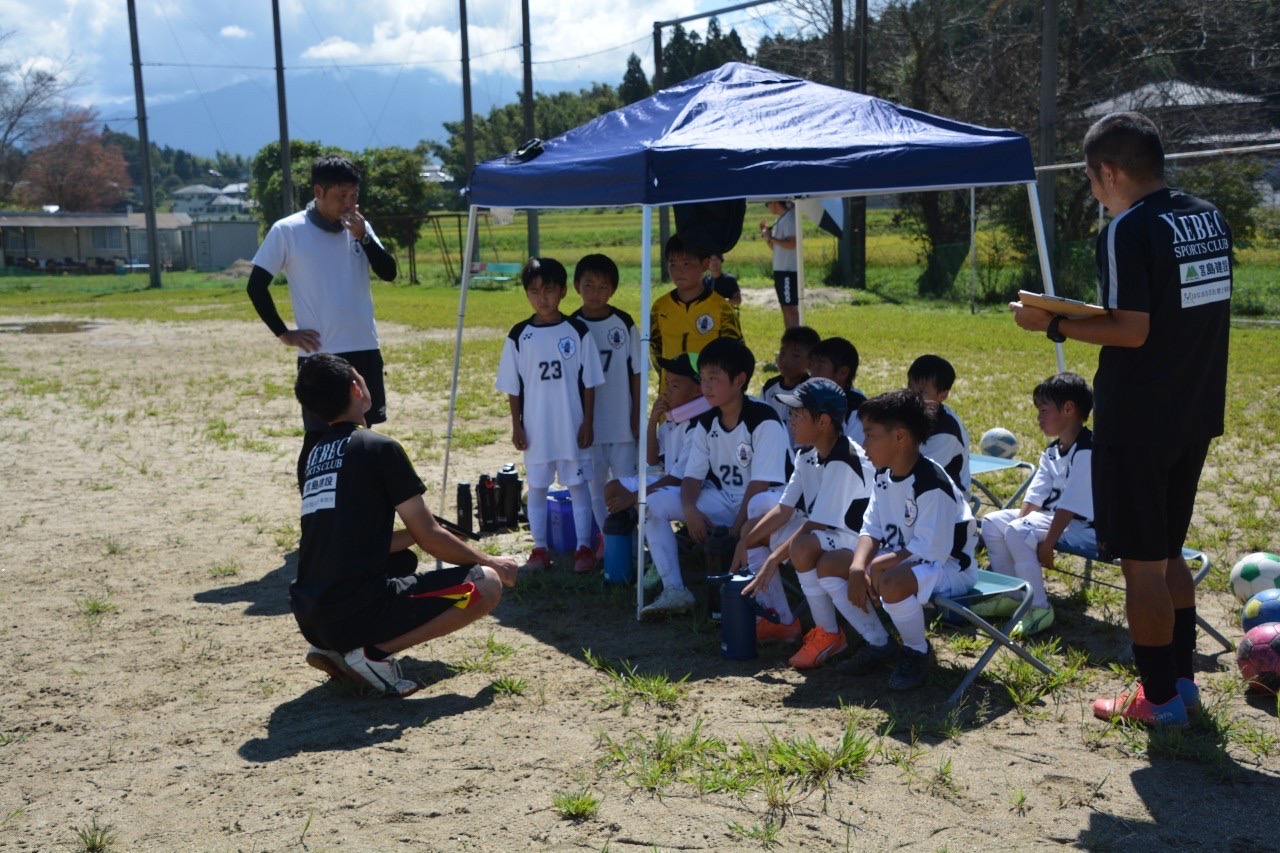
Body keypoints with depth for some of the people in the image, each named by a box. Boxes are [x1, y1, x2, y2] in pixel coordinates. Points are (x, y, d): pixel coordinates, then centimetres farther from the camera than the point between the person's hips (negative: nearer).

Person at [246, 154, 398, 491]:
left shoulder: (359, 227, 7)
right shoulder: (287, 231, -6)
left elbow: (389, 272, 0)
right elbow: (256, 286, -3)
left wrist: (363, 237, -13)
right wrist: (283, 333, -7)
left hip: (365, 350, 5)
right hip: (318, 355, -5)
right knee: (317, 438, 1)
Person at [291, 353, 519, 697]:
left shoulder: (316, 455, 15)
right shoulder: (379, 447, -7)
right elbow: (430, 538, -5)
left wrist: (416, 530, 27)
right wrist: (490, 562, 9)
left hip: (310, 616, 8)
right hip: (357, 611, -8)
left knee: (404, 561, 35)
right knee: (486, 584, -3)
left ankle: (333, 646, 14)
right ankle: (376, 652, -8)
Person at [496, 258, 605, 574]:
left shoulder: (577, 331, -4)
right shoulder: (519, 335, -1)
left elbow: (588, 382, 0)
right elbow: (513, 387, 3)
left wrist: (588, 422, -4)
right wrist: (516, 426, 0)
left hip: (573, 426, -1)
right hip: (536, 428, 1)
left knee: (578, 485, 6)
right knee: (537, 487, 10)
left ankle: (584, 547, 16)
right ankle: (540, 548, 21)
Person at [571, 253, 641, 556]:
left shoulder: (624, 324, -2)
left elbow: (636, 372, 1)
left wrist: (637, 416, -2)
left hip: (622, 420, -1)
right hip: (587, 421, 1)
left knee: (625, 480, 4)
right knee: (595, 480, 9)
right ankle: (605, 536, 21)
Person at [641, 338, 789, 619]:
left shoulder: (764, 422, -18)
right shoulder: (706, 423, 3)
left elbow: (760, 485, -22)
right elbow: (692, 475, 1)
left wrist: (736, 530, -26)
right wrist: (689, 508, -20)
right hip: (723, 498, 7)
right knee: (655, 503, -6)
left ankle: (782, 617, -27)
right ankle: (674, 590, -3)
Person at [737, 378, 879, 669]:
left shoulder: (844, 463, -26)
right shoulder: (808, 454, 3)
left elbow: (815, 524, -26)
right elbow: (785, 509, 5)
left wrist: (774, 559, -24)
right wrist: (746, 542, -4)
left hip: (859, 539, -10)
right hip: (822, 532, 10)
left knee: (802, 548, -37)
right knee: (752, 530, 10)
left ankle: (828, 634, -17)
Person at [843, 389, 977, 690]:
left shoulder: (932, 484, -27)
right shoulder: (884, 475, 2)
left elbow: (933, 549, -30)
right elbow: (872, 529, 1)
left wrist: (884, 562, -22)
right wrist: (858, 566, -18)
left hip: (948, 567, -9)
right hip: (902, 558, 9)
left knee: (890, 583, -39)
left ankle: (918, 651, -8)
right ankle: (879, 643, 9)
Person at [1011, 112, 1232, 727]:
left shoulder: (1128, 230, -17)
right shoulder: (1210, 218, 8)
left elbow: (1131, 331, -23)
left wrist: (1054, 324, -12)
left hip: (1137, 422, -8)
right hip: (1195, 416, 8)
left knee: (1141, 563, 3)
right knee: (1168, 553, 20)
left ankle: (1160, 699, 12)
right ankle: (1183, 680, 28)